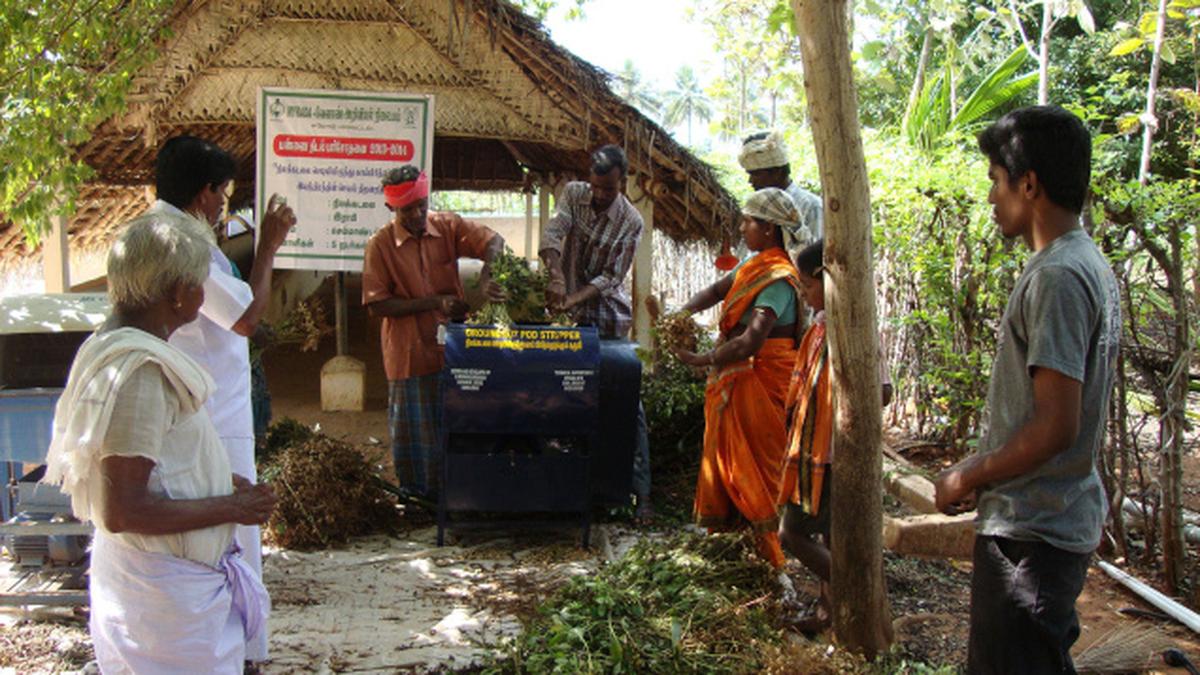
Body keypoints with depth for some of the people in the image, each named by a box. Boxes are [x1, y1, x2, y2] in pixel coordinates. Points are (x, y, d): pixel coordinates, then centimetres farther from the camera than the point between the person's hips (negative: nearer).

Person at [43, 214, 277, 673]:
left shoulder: (119, 345, 6)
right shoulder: (139, 372, -25)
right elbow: (123, 511, -27)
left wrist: (221, 482, 10)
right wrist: (232, 507, -19)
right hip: (166, 587, -10)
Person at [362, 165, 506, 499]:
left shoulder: (448, 227, -2)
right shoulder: (380, 244, -9)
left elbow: (493, 242, -12)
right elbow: (377, 304, -11)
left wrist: (485, 277, -33)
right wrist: (432, 303, -18)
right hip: (410, 351, -2)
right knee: (414, 429, 9)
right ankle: (419, 492, 27)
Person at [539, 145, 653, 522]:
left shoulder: (631, 222, -12)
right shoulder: (574, 194, -3)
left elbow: (610, 278, -14)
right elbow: (552, 235, -17)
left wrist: (575, 298, -29)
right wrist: (556, 276, -35)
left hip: (609, 320, -3)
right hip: (570, 317, 3)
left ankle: (641, 491, -7)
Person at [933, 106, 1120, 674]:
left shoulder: (1057, 276, -21)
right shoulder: (1090, 265, 10)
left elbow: (1055, 426, -25)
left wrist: (966, 479, -13)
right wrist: (983, 468, 15)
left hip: (1030, 529, -10)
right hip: (1063, 518, 10)